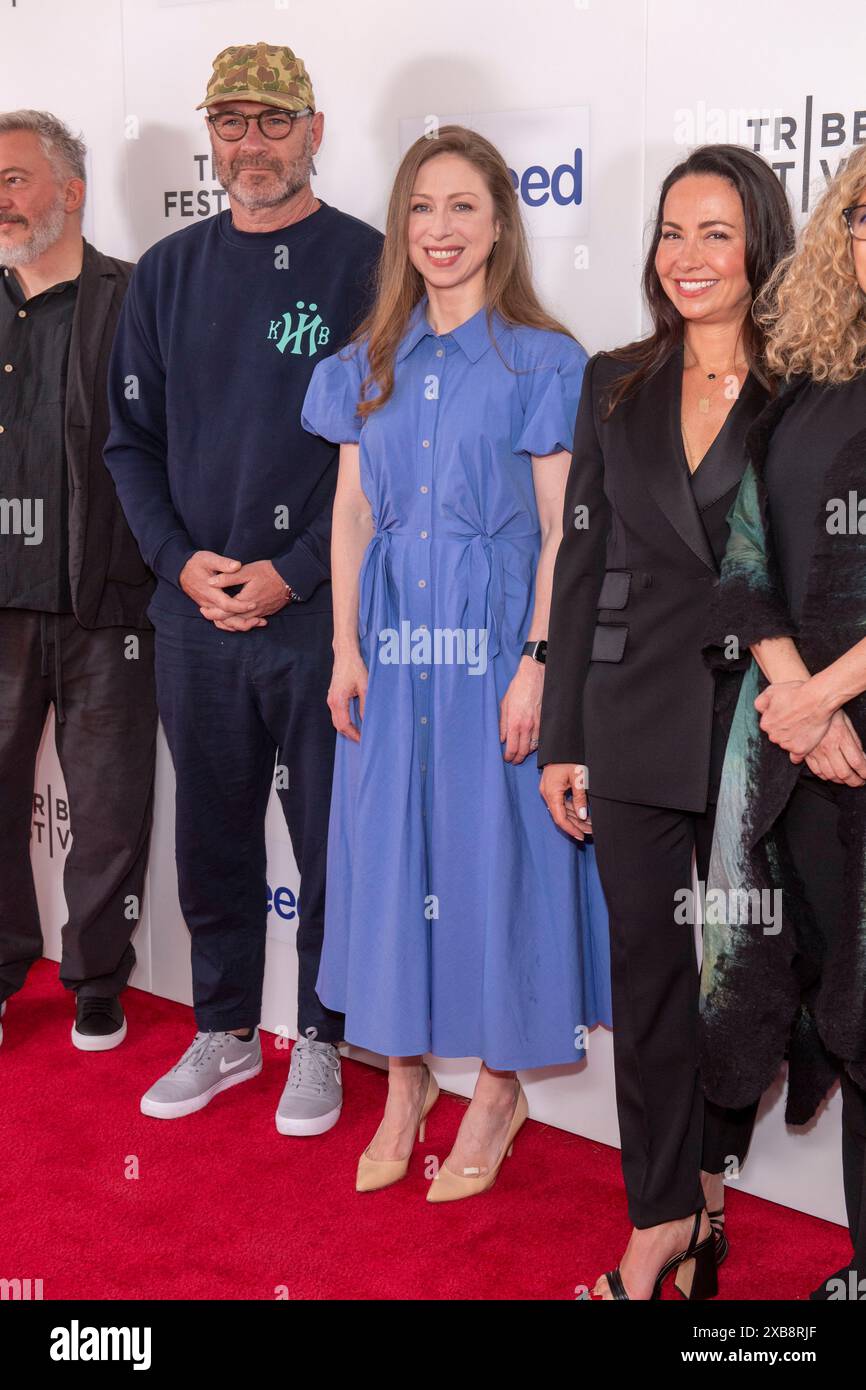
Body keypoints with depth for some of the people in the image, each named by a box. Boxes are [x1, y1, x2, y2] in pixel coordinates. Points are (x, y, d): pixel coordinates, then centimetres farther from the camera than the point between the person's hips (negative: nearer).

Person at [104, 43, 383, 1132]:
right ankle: (225, 1032, 31)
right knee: (211, 835, 14)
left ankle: (321, 1039, 24)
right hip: (195, 614, 4)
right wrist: (182, 561, -5)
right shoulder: (167, 273, 10)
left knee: (330, 839, 6)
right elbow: (131, 440, 11)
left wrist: (292, 573, -13)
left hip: (323, 611, -4)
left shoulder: (368, 265, -3)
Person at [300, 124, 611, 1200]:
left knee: (491, 841, 3)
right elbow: (351, 514, 10)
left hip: (493, 632, -4)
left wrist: (535, 664, -13)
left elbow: (561, 531, -6)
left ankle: (499, 1085, 20)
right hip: (393, 635, 4)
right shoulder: (368, 364, 10)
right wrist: (346, 647, 2)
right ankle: (405, 1078, 24)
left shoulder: (542, 361, -3)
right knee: (389, 835, 7)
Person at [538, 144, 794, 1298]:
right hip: (638, 725, 2)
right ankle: (662, 1219, 20)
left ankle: (711, 1181, 34)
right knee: (649, 967, 7)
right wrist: (563, 741, 3)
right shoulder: (616, 386, 6)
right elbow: (583, 563, 5)